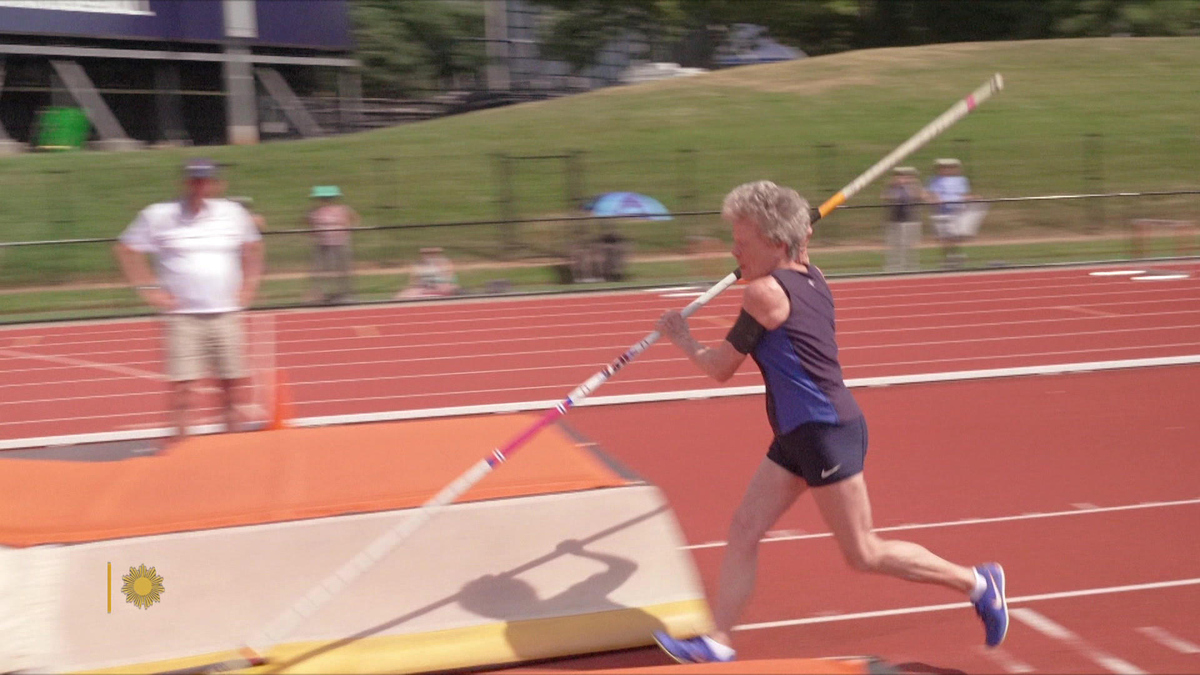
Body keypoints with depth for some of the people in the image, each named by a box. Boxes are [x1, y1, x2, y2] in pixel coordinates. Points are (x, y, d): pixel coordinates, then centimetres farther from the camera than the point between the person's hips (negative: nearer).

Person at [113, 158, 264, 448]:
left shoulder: (234, 214, 5)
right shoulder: (158, 215, -3)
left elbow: (252, 247, 21)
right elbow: (126, 249, 4)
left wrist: (249, 283, 10)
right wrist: (149, 288, -2)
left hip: (226, 312, 3)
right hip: (183, 314, -3)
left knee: (233, 378, 6)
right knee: (182, 379, -8)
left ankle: (235, 431, 19)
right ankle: (179, 434, -1)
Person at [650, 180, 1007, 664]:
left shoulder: (765, 293, -17)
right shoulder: (809, 277, 7)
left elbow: (721, 369, -8)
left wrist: (683, 341, 9)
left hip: (825, 433, -10)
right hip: (799, 436, 10)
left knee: (864, 555, 1)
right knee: (744, 530, 7)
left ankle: (976, 582, 14)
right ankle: (717, 641, 10)